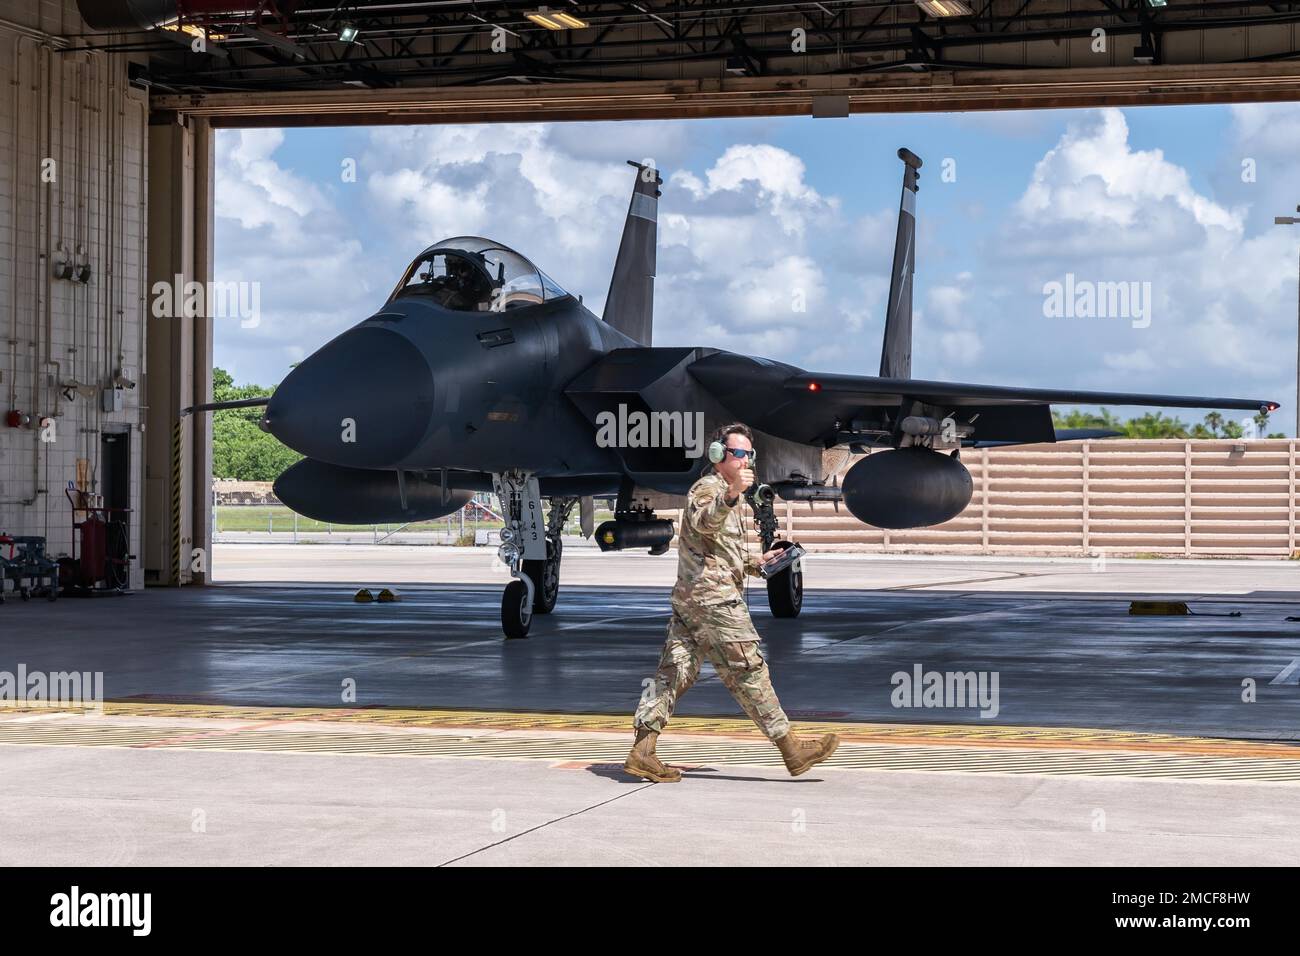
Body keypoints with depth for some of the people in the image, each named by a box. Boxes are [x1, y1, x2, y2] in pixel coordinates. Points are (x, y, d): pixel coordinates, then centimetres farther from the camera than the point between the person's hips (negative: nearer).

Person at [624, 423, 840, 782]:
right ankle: (791, 750, -1)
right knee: (749, 671, -5)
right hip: (714, 596, -10)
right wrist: (732, 493, -48)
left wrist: (757, 562, 20)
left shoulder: (725, 496, 26)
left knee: (675, 672, 3)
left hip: (688, 599, 10)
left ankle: (642, 752, -2)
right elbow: (703, 522, -31)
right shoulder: (707, 488, -6)